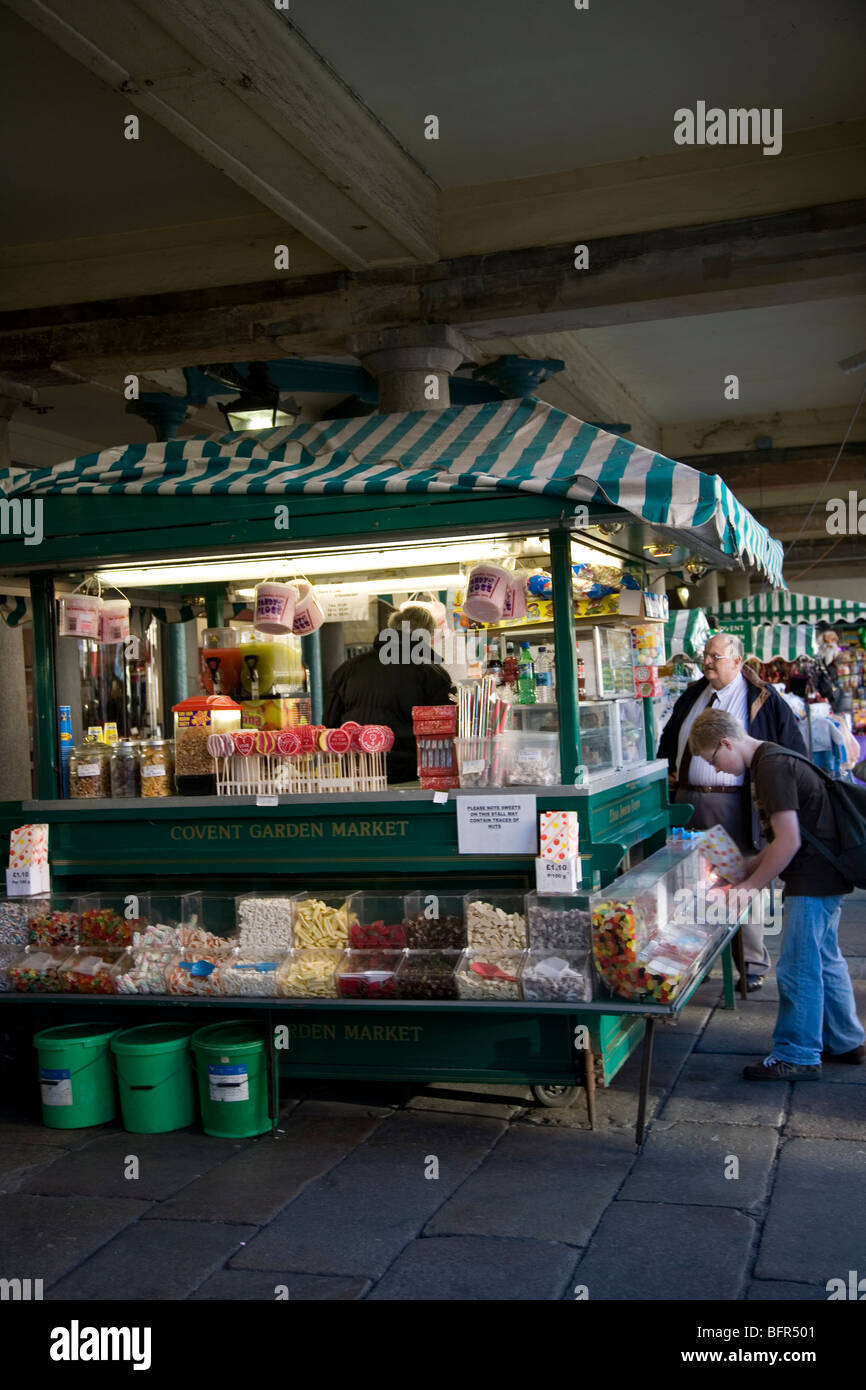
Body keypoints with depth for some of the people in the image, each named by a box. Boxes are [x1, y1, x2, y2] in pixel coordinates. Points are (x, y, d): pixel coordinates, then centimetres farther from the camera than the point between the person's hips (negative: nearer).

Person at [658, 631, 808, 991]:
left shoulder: (762, 698, -5)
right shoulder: (692, 696, 13)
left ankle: (753, 964, 10)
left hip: (734, 805, -6)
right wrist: (667, 773, 14)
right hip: (689, 800, 6)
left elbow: (792, 748, -4)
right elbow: (668, 739, 27)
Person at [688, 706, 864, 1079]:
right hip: (825, 877, 11)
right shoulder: (770, 761, 13)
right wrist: (745, 868, 14)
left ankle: (798, 1056, 7)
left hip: (812, 880, -11)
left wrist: (751, 885, -15)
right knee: (824, 961, 20)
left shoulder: (772, 767, -19)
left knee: (797, 969, -3)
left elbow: (789, 841, -23)